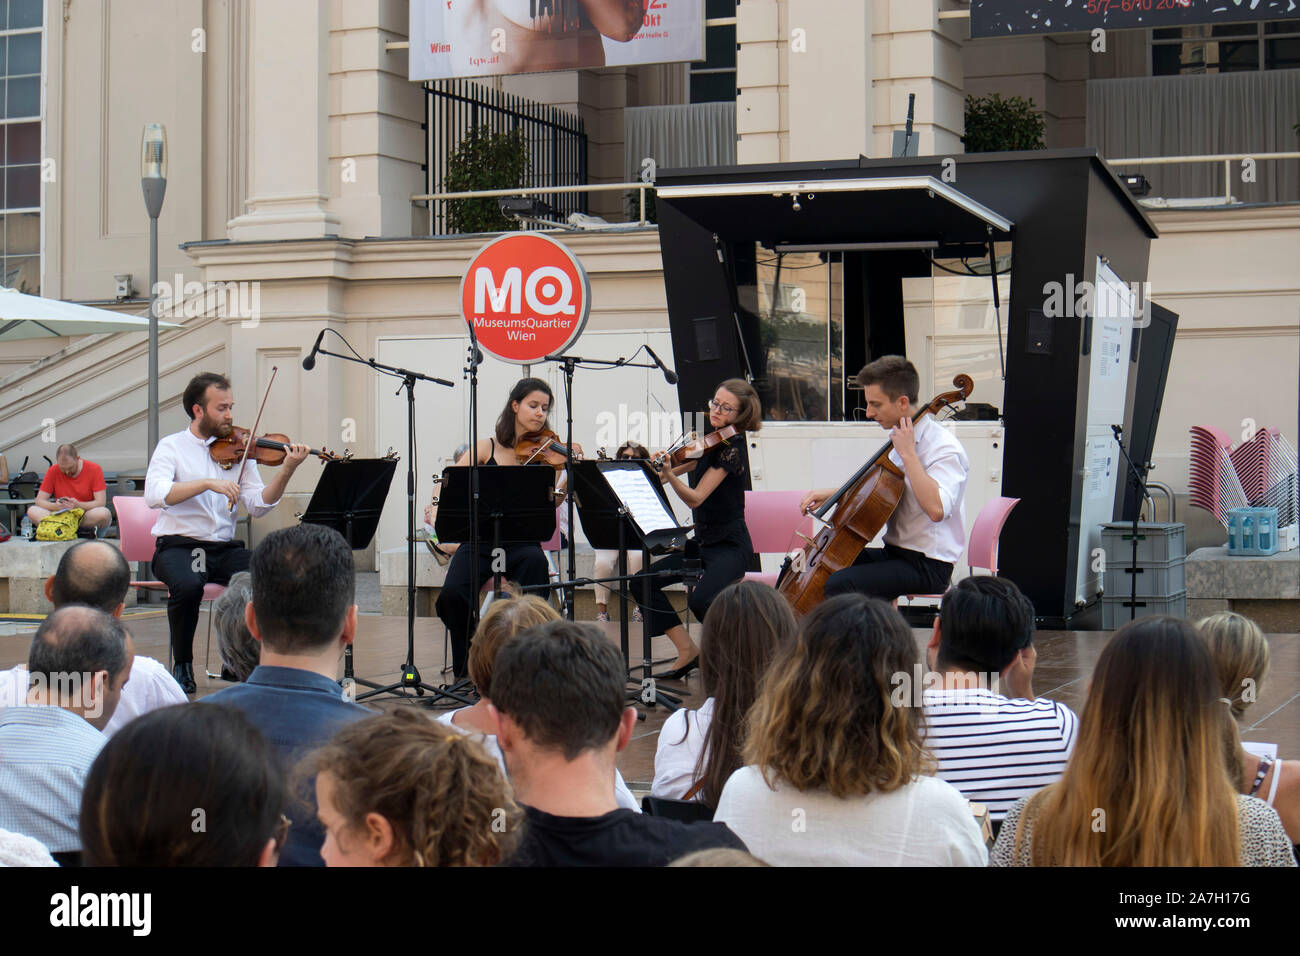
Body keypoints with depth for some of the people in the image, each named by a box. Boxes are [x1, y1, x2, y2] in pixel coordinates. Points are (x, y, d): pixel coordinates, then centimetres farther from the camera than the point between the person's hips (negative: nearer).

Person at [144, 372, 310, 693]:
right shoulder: (172, 447, 2)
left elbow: (257, 506, 0)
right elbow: (154, 494, -16)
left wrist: (286, 472, -14)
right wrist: (208, 483, -25)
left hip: (225, 547, 3)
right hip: (178, 545, -3)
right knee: (188, 584, -35)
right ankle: (182, 666, -10)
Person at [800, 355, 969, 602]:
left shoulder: (944, 448, -18)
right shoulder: (900, 438, 11)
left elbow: (936, 508, -34)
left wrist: (908, 453, -26)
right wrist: (834, 493, 12)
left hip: (928, 566, -9)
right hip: (895, 553, 10)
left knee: (840, 584, -27)